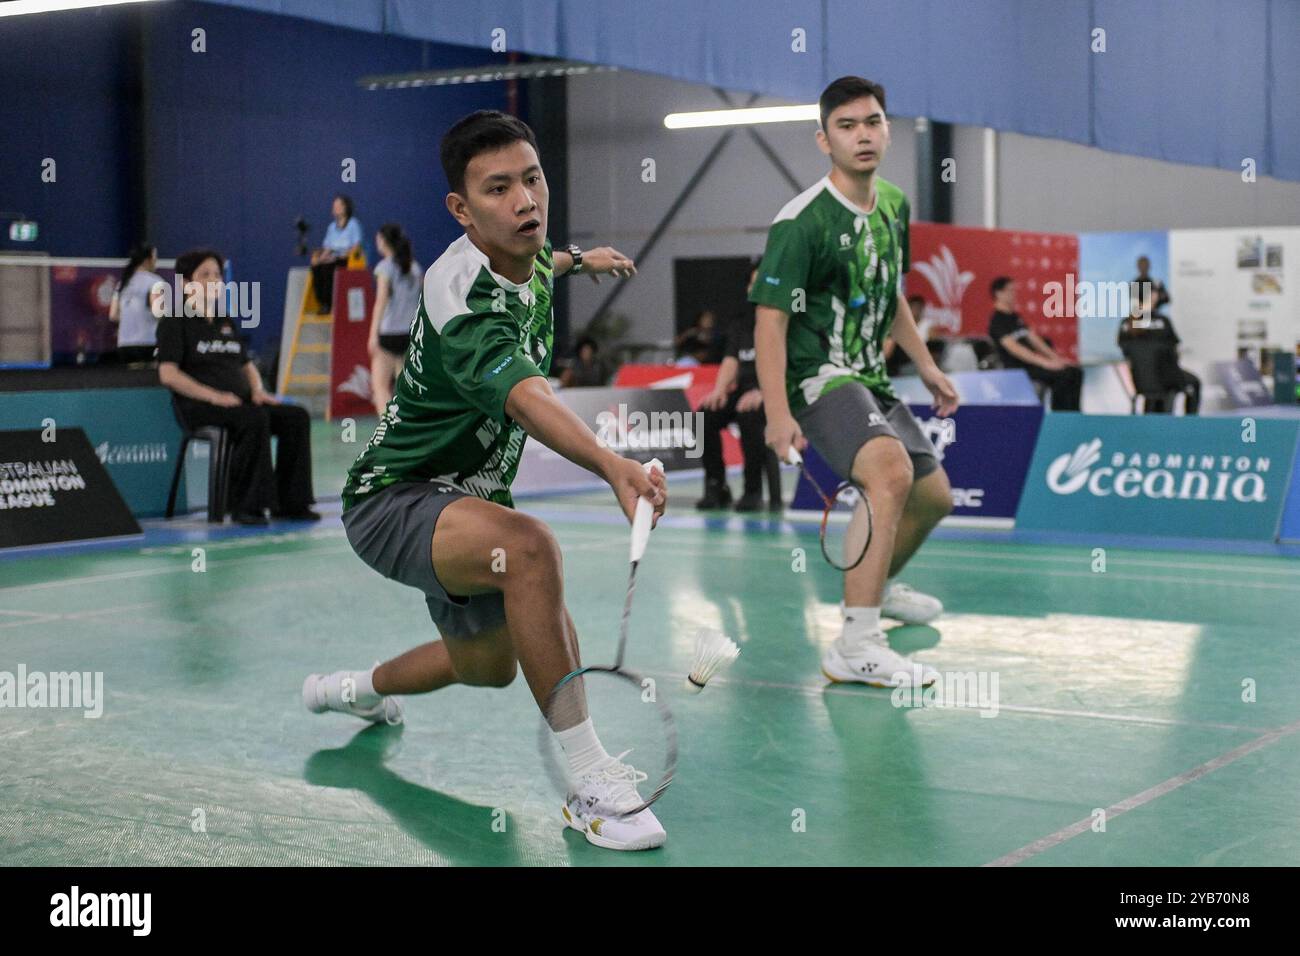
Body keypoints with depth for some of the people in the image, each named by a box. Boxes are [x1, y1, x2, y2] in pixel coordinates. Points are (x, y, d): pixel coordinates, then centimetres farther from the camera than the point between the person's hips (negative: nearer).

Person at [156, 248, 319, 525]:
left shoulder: (226, 323, 23)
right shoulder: (175, 322, 1)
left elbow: (247, 365, 27)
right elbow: (168, 373, -10)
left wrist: (257, 390, 3)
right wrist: (213, 396, -20)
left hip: (239, 402, 7)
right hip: (198, 406, -7)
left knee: (296, 416, -13)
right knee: (254, 419, -35)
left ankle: (290, 503, -12)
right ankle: (247, 505, -28)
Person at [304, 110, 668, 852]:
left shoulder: (530, 263, -5)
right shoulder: (461, 295, -32)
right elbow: (526, 397, -51)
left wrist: (576, 257, 35)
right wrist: (614, 466, -67)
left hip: (467, 497, 10)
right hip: (393, 499, -9)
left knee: (488, 665, 28)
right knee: (529, 546, -39)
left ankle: (357, 688, 59)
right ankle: (589, 779, -34)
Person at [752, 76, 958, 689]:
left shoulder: (893, 205, 7)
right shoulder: (801, 223, -18)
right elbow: (770, 319, -21)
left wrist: (925, 366, 25)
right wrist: (777, 415, -31)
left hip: (870, 380, 9)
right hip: (819, 378, -9)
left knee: (934, 496, 20)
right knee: (891, 471, -34)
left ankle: (878, 587, 50)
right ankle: (856, 647, -36)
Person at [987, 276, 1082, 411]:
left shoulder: (1015, 317, 19)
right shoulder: (997, 321, -9)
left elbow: (1033, 339, 18)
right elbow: (1014, 348, -20)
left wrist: (1055, 358, 5)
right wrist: (1045, 363, -25)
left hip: (1031, 361, 9)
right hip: (1018, 368, -9)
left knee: (1076, 372, -2)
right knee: (1062, 375, -24)